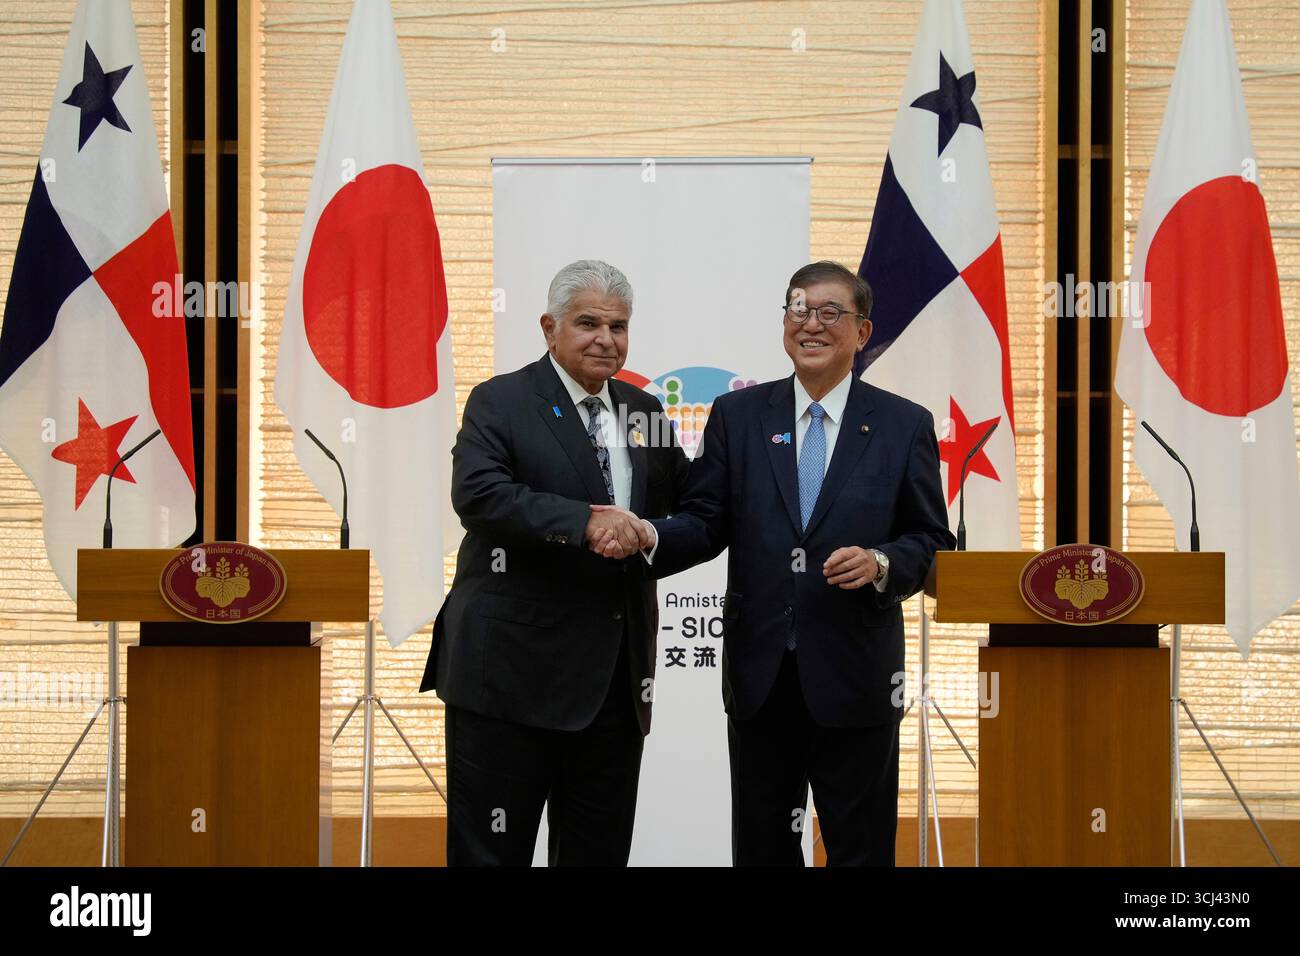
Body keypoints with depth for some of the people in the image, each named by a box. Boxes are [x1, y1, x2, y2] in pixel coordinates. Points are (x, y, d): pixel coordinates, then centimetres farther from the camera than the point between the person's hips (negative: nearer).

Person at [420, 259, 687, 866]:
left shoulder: (645, 412, 15)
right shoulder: (500, 402, -3)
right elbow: (477, 492, -19)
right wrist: (583, 522, -27)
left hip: (616, 679, 6)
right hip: (512, 673, -6)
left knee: (600, 851, 11)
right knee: (491, 850, -1)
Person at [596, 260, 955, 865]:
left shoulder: (904, 426, 2)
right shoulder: (737, 416, 7)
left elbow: (932, 542, 3)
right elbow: (705, 523, 3)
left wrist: (880, 564, -17)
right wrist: (648, 536, -16)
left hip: (854, 679, -2)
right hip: (760, 675, 2)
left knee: (860, 849, 6)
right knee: (761, 847, 11)